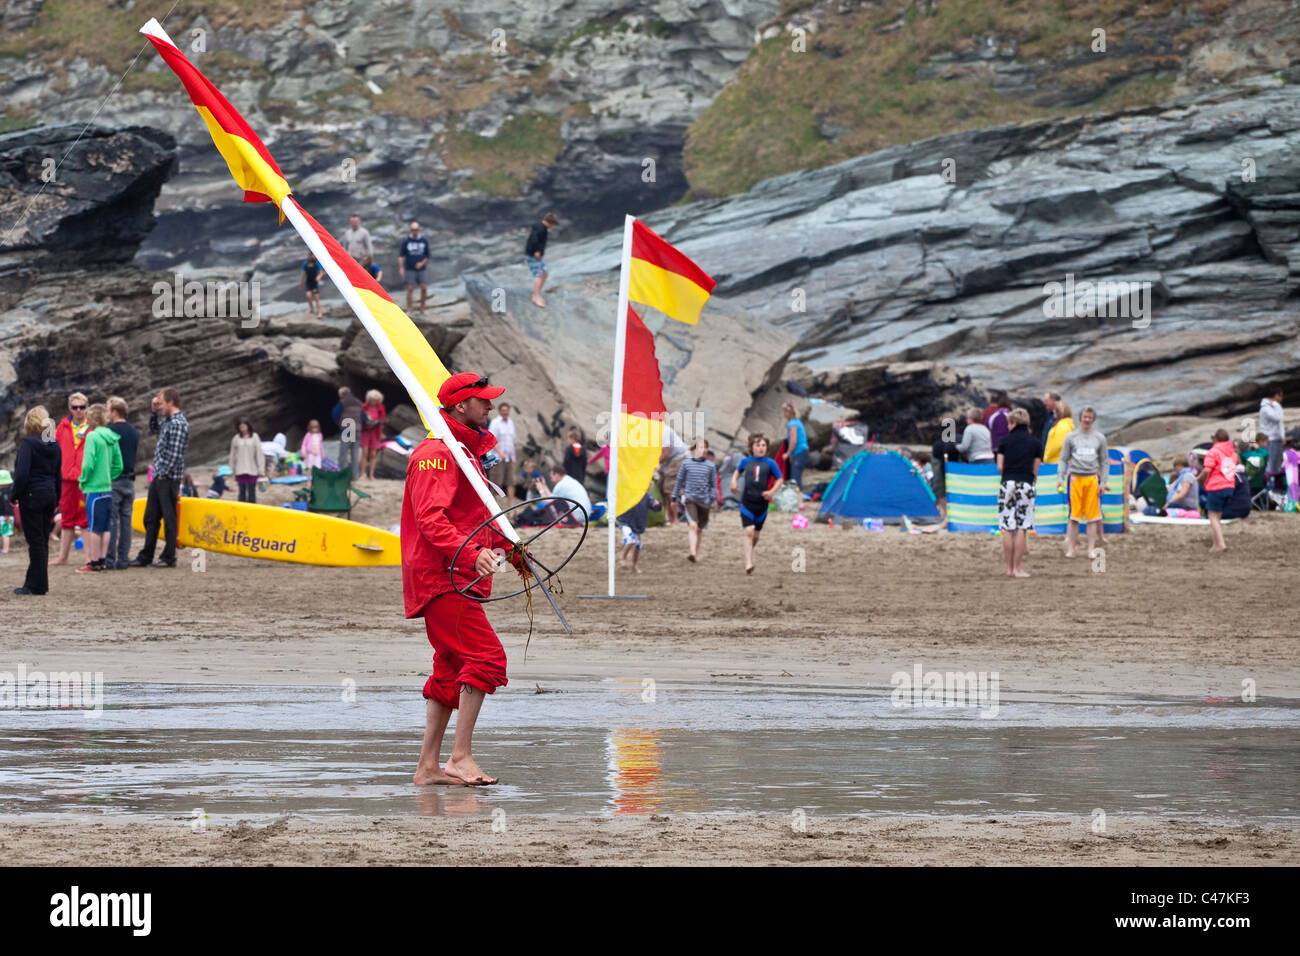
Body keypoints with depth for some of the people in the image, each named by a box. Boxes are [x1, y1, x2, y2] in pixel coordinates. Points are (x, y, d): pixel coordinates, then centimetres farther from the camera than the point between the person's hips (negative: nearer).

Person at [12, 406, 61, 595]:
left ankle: (37, 585, -2)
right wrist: (56, 500, 20)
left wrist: (15, 495, -9)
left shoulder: (28, 443, -12)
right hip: (50, 494, 7)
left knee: (35, 541, -4)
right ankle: (33, 582, 18)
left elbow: (22, 473, -19)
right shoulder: (55, 445, 9)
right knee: (43, 540, 11)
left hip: (32, 495, -7)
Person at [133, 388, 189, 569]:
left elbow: (175, 454, -20)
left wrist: (164, 473, -18)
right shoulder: (167, 420, 14)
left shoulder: (179, 423, -16)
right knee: (150, 517, 13)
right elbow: (153, 430, 34)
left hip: (169, 478, -10)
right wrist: (153, 412, 19)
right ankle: (145, 557, 19)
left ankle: (169, 558, 3)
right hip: (159, 477, 10)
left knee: (169, 517, -2)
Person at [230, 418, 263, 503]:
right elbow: (232, 454, 10)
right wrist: (232, 469, 9)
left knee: (251, 492, 3)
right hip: (240, 471, 1)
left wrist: (260, 469, -4)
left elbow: (259, 453, 0)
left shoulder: (255, 437, 0)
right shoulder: (236, 438, 3)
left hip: (252, 470, -1)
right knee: (242, 491, 3)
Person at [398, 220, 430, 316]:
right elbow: (401, 256, -1)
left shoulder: (424, 241, 4)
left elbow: (427, 256, 10)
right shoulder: (406, 241, -2)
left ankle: (422, 309, 8)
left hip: (421, 269, 2)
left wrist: (422, 263, -8)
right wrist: (401, 268, -10)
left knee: (424, 288, -4)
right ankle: (408, 310, 3)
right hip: (410, 270, -2)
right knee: (410, 289, -4)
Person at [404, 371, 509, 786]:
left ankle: (428, 766, 12)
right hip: (442, 577, -11)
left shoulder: (466, 451, 22)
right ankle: (461, 757, -19)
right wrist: (471, 553, -34)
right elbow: (431, 518, -24)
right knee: (486, 656, -18)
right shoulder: (436, 453, -12)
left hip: (458, 577, 11)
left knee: (451, 669, 10)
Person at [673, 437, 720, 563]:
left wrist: (712, 499, 0)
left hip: (704, 500, 2)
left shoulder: (710, 466, 2)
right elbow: (679, 481, 9)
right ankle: (692, 552, -28)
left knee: (699, 529, 11)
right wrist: (674, 497, 11)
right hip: (690, 499, -2)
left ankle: (696, 552, 25)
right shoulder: (687, 463, 0)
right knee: (692, 525, -18)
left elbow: (713, 485, 8)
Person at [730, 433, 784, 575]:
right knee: (749, 532, -15)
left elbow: (780, 480, 4)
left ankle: (749, 553, 40)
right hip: (747, 501, -1)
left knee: (756, 535, 12)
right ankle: (748, 563, -20)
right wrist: (734, 481, 2)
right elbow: (737, 472, 22)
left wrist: (772, 491, -12)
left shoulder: (770, 463, -2)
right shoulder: (746, 461, 3)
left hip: (762, 503, 1)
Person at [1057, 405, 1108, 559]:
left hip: (1092, 478, 1)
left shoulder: (1099, 438, 11)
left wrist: (1103, 482, 5)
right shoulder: (1071, 437, 8)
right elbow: (1064, 459, 9)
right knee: (1074, 515, -3)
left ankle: (1091, 549, 3)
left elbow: (1104, 462, 13)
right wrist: (1061, 479, -3)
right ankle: (1070, 548, 2)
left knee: (1092, 515, -1)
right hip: (1075, 477, -1)